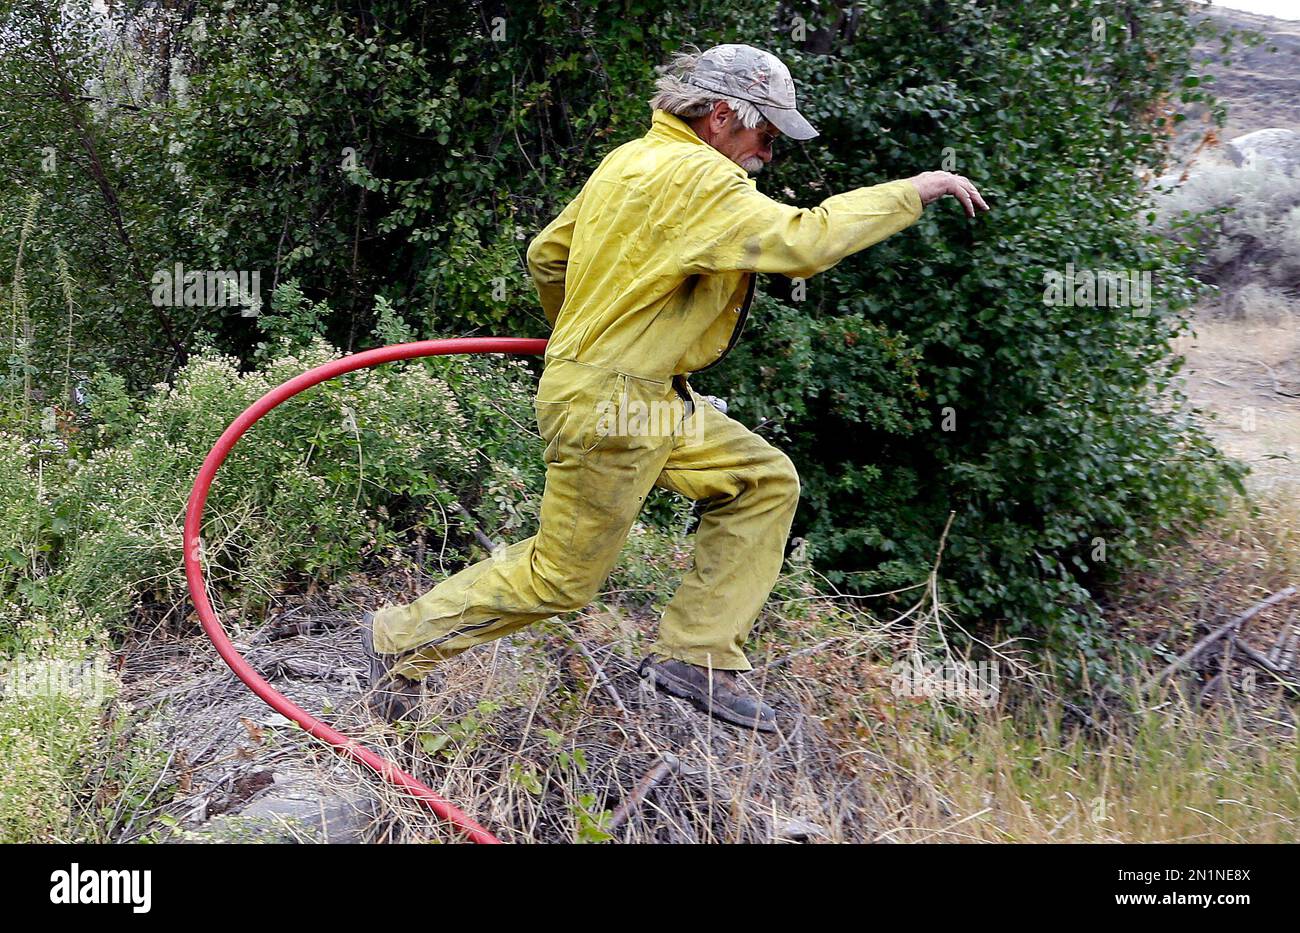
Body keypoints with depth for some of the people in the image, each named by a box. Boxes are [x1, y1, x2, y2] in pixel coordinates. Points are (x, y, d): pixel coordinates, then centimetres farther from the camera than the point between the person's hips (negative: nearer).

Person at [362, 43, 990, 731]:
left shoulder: (631, 159, 12)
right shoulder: (694, 177, -18)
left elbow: (547, 254, 18)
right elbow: (803, 241, -28)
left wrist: (578, 330, 35)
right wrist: (910, 192, -16)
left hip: (650, 398, 10)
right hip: (608, 408, -10)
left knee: (765, 481, 8)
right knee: (562, 576, 4)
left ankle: (695, 655, 12)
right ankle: (405, 637, 23)